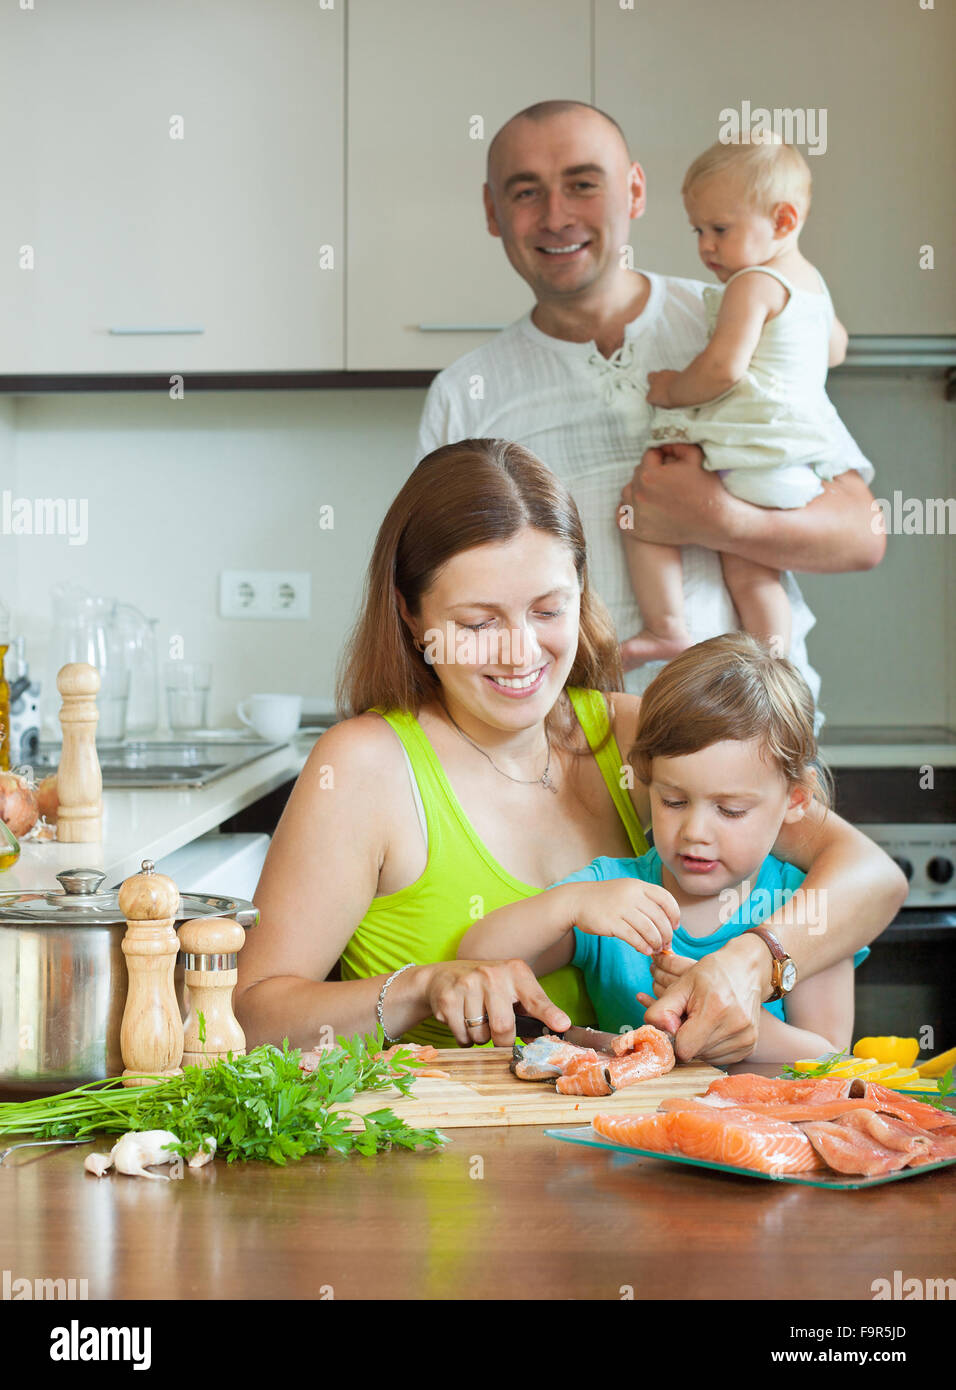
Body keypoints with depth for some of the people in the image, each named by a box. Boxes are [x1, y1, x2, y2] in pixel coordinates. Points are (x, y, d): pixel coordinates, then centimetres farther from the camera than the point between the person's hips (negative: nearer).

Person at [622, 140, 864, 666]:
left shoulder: (753, 284, -10)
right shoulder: (812, 281, 19)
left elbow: (722, 368, -22)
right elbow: (835, 346, 38)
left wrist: (674, 391, -5)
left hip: (752, 460, -9)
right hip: (802, 467, 9)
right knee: (750, 573, 12)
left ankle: (668, 631, -8)